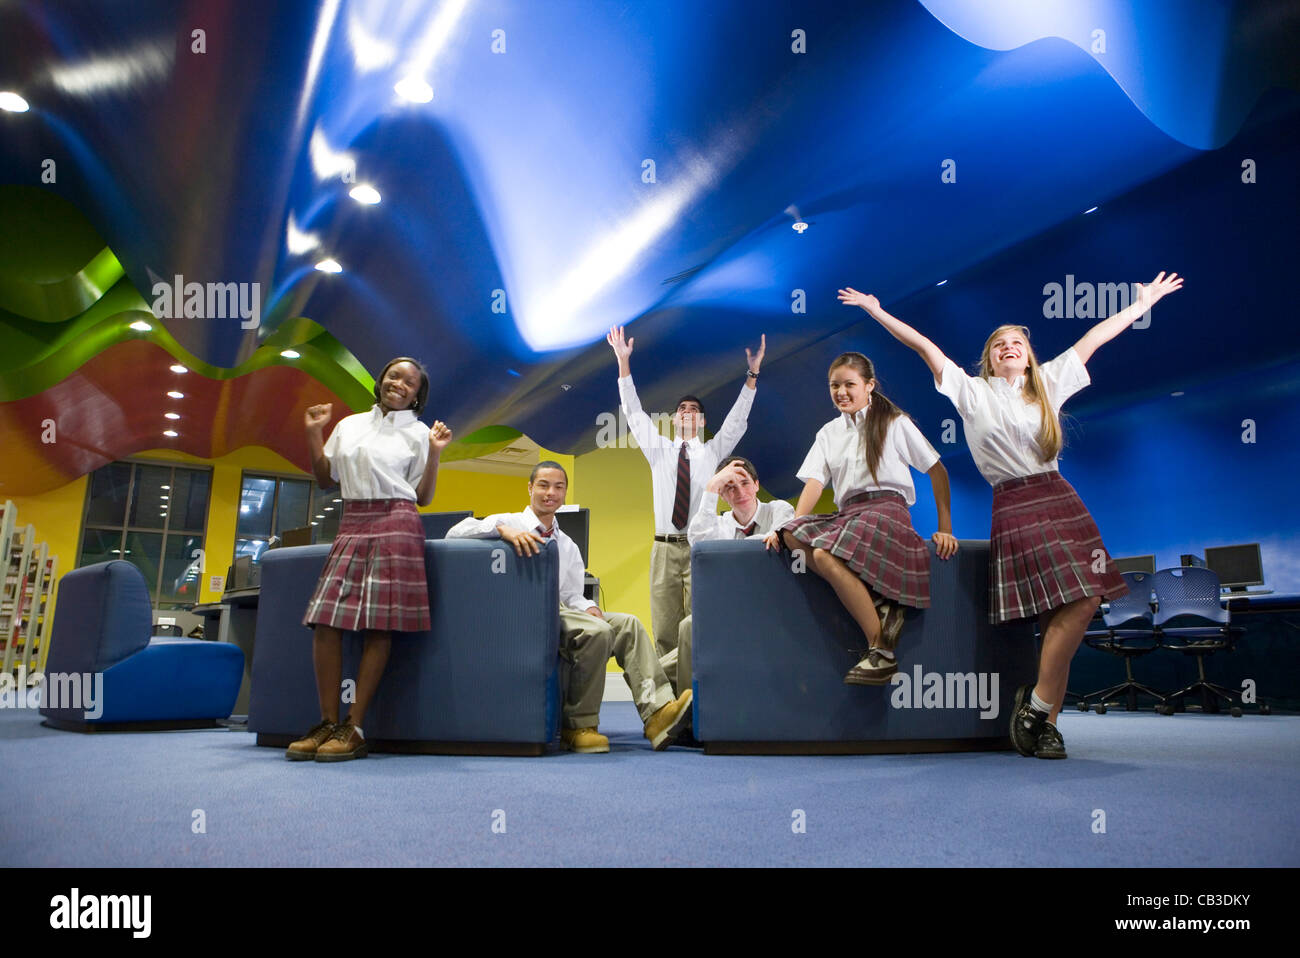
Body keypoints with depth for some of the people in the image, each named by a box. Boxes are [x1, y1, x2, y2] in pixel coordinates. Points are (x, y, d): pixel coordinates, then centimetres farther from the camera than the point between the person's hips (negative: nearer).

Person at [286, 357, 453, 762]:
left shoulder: (418, 433, 7)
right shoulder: (349, 425, 17)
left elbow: (423, 497, 4)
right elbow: (325, 479, 20)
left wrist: (434, 453, -6)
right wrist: (314, 435, 10)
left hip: (396, 525, -4)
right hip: (352, 525, 4)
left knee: (379, 625, -8)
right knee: (325, 622, -7)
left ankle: (354, 728, -4)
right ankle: (328, 724, 1)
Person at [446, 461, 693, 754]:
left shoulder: (568, 546, 25)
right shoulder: (510, 523, 7)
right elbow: (456, 532, -9)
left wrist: (588, 607, -5)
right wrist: (503, 530, -25)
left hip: (559, 612, 6)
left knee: (628, 624, -16)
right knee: (597, 631, -29)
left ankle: (657, 710, -28)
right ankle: (578, 726, -20)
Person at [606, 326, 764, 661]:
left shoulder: (712, 452, 12)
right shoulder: (658, 449, 14)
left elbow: (737, 418, 6)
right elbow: (633, 412, 9)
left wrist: (753, 374, -3)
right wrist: (623, 362, 2)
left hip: (700, 547, -1)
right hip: (665, 547, 1)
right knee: (664, 629, -1)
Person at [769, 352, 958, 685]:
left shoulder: (895, 423, 8)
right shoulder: (829, 433, 20)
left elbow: (937, 472, 8)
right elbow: (814, 482, 7)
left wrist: (945, 529, 0)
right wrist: (793, 525, -10)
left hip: (886, 508, -5)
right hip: (846, 513, 5)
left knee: (825, 555, -33)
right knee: (793, 538, -27)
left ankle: (881, 653, -26)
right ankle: (881, 606, -24)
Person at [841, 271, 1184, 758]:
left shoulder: (1048, 384, 17)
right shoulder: (973, 393, 8)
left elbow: (1093, 337, 21)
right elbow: (924, 346, 6)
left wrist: (1143, 302, 27)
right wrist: (877, 312, 7)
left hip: (1060, 499, 4)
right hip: (1014, 507, -4)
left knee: (1079, 604, -4)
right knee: (1077, 603, -17)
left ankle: (1043, 717, 2)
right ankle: (1038, 705, -4)